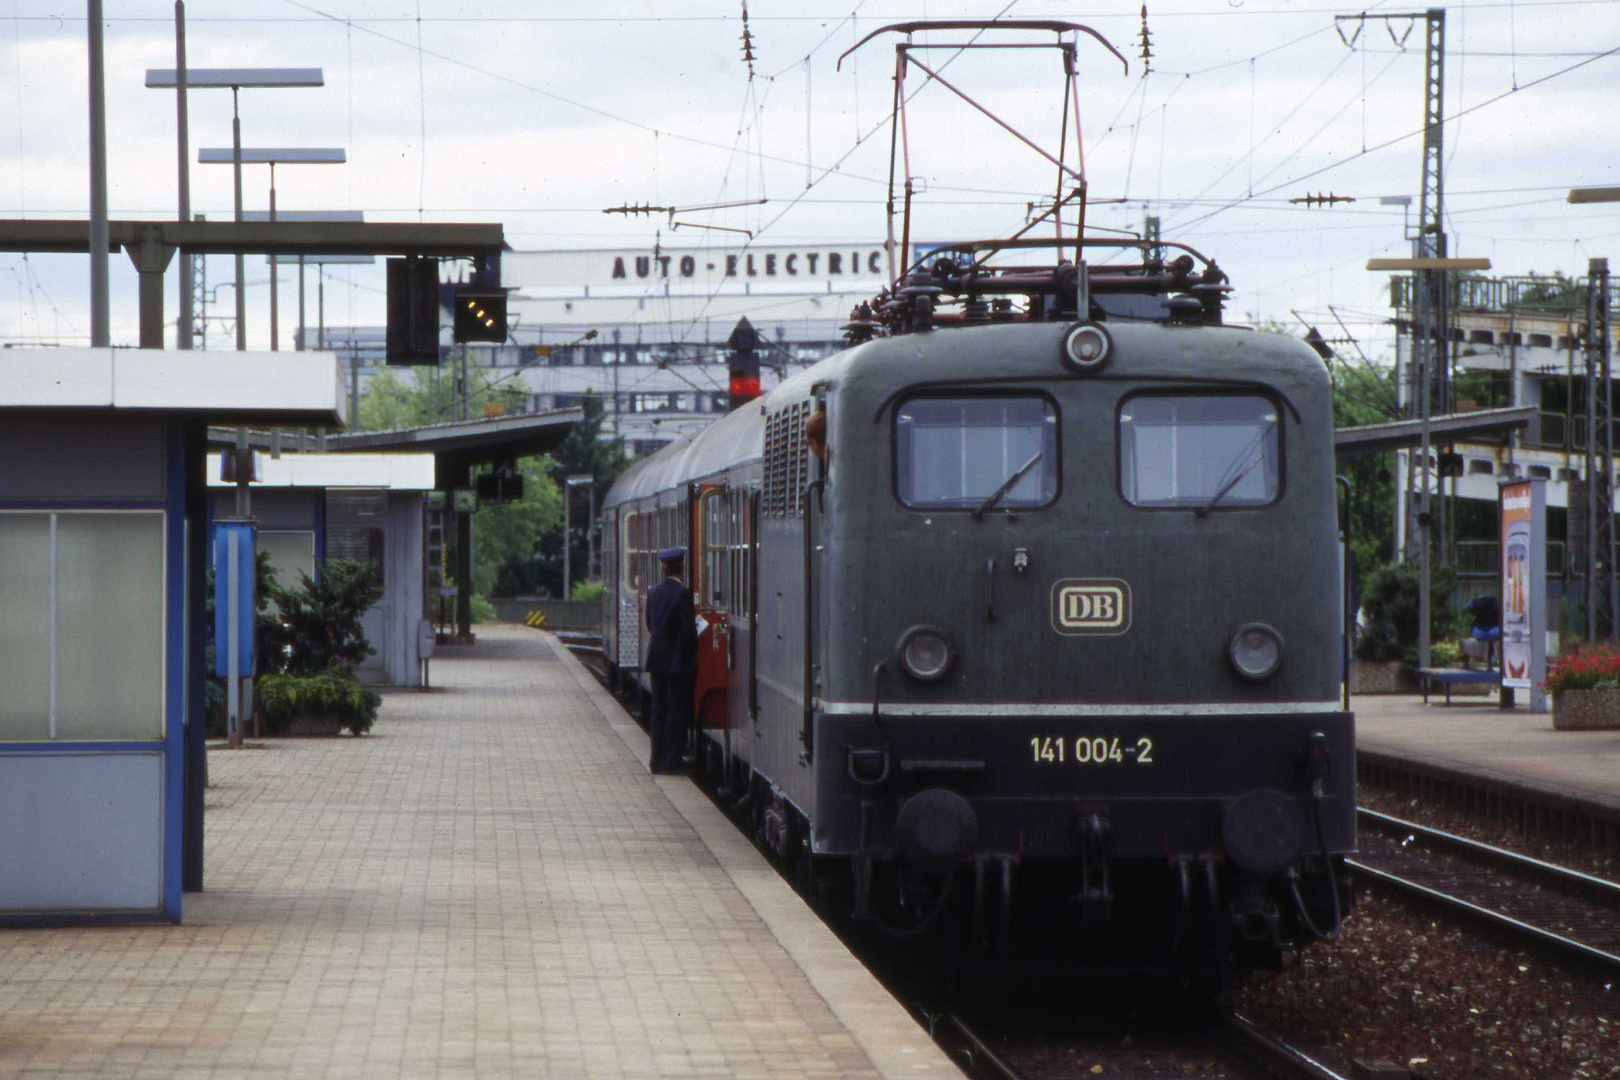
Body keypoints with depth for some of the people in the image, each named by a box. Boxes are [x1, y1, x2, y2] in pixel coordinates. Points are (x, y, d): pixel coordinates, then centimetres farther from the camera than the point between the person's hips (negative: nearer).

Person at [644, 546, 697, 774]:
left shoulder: (653, 592, 5)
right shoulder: (682, 593, -16)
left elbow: (650, 625, 12)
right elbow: (689, 631, -16)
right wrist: (692, 657, -1)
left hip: (657, 661, 6)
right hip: (678, 661, -6)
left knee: (659, 710, 12)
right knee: (677, 710, 0)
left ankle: (657, 761, 15)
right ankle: (671, 761, -1)